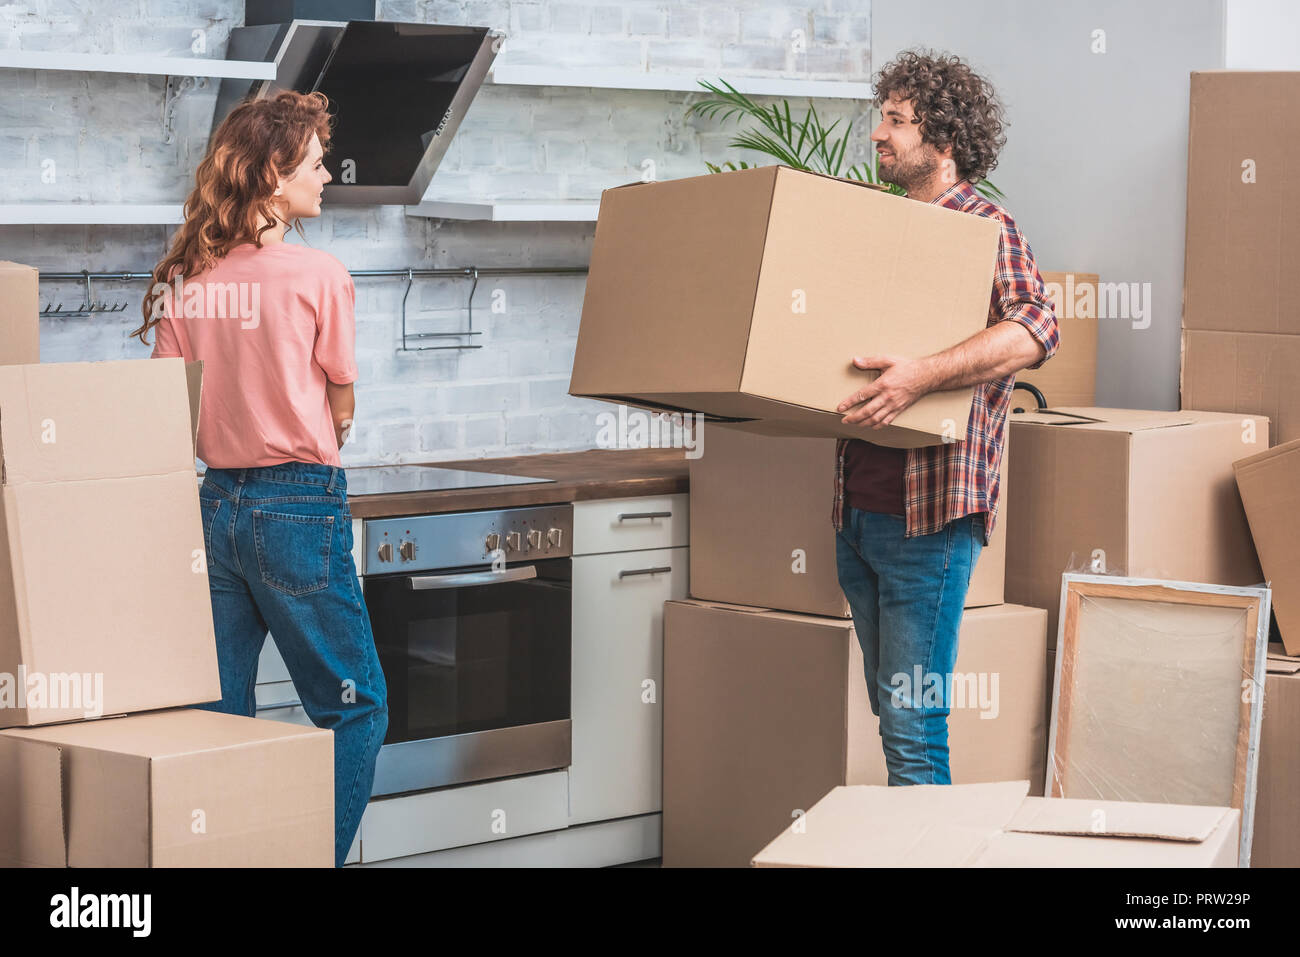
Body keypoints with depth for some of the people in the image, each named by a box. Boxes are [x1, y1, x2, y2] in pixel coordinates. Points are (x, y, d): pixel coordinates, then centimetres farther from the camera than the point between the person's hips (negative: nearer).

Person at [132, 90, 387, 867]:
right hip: (299, 505, -6)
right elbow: (341, 408, -1)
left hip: (213, 504, 6)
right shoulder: (319, 276, -10)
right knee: (357, 708, 5)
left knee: (220, 716, 11)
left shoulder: (184, 281, 5)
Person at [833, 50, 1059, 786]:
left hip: (927, 512, -7)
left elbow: (1035, 331, -23)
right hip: (858, 505, 7)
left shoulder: (985, 227, -5)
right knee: (891, 717, 13)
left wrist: (923, 376, -34)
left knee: (914, 725, -7)